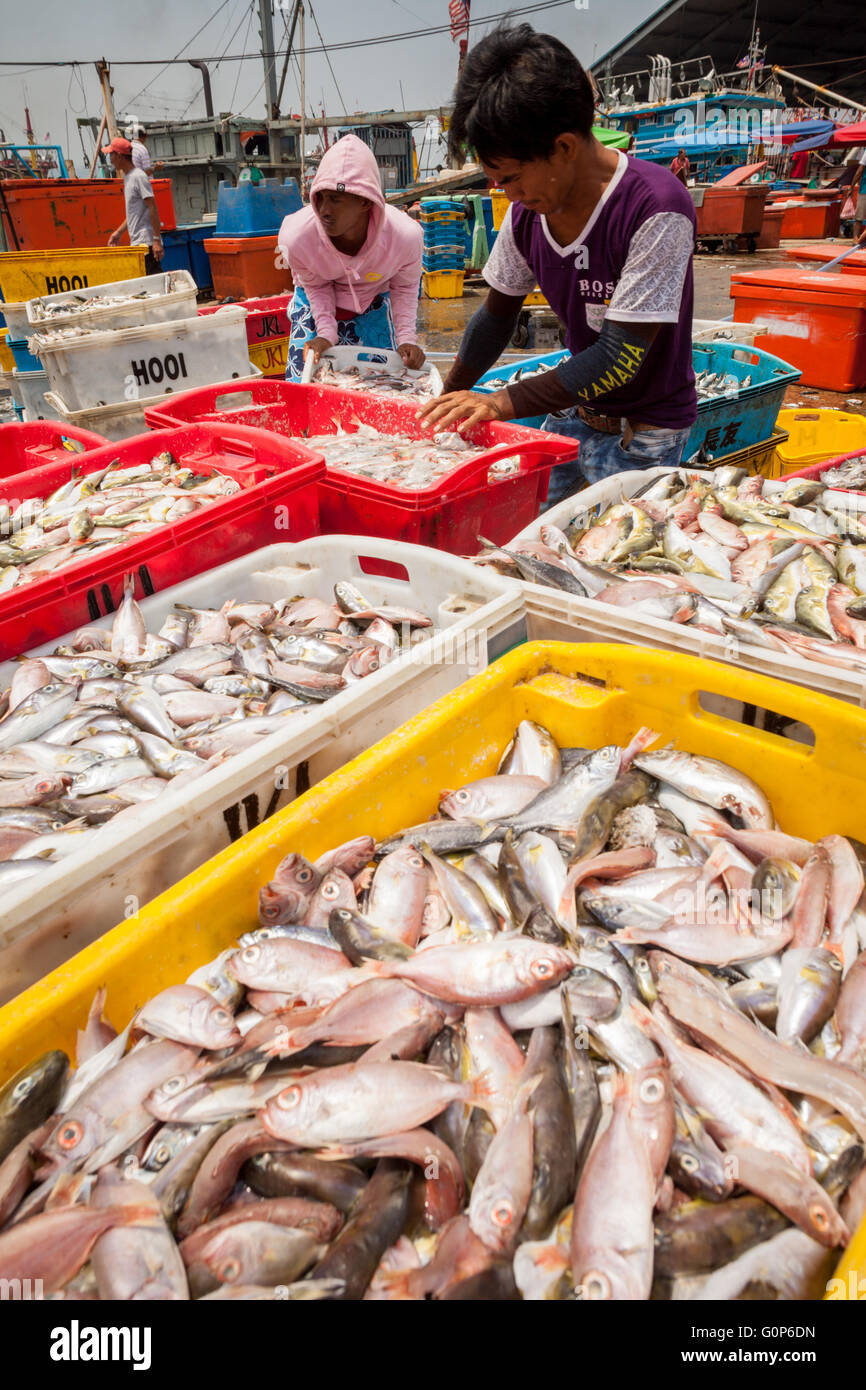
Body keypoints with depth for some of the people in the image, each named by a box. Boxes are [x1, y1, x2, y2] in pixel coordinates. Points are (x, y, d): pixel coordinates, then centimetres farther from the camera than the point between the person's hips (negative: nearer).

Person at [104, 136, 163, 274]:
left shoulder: (139, 177, -10)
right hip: (136, 243, 9)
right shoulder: (127, 176, 18)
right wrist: (119, 232, 22)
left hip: (146, 243, -9)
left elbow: (152, 208, -16)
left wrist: (157, 240, -21)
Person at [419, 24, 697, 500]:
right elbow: (497, 315, 10)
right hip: (571, 412, 6)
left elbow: (619, 357, -27)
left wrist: (502, 403, -26)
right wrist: (448, 402, 6)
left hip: (642, 436, -6)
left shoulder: (655, 209, -25)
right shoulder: (526, 210, -4)